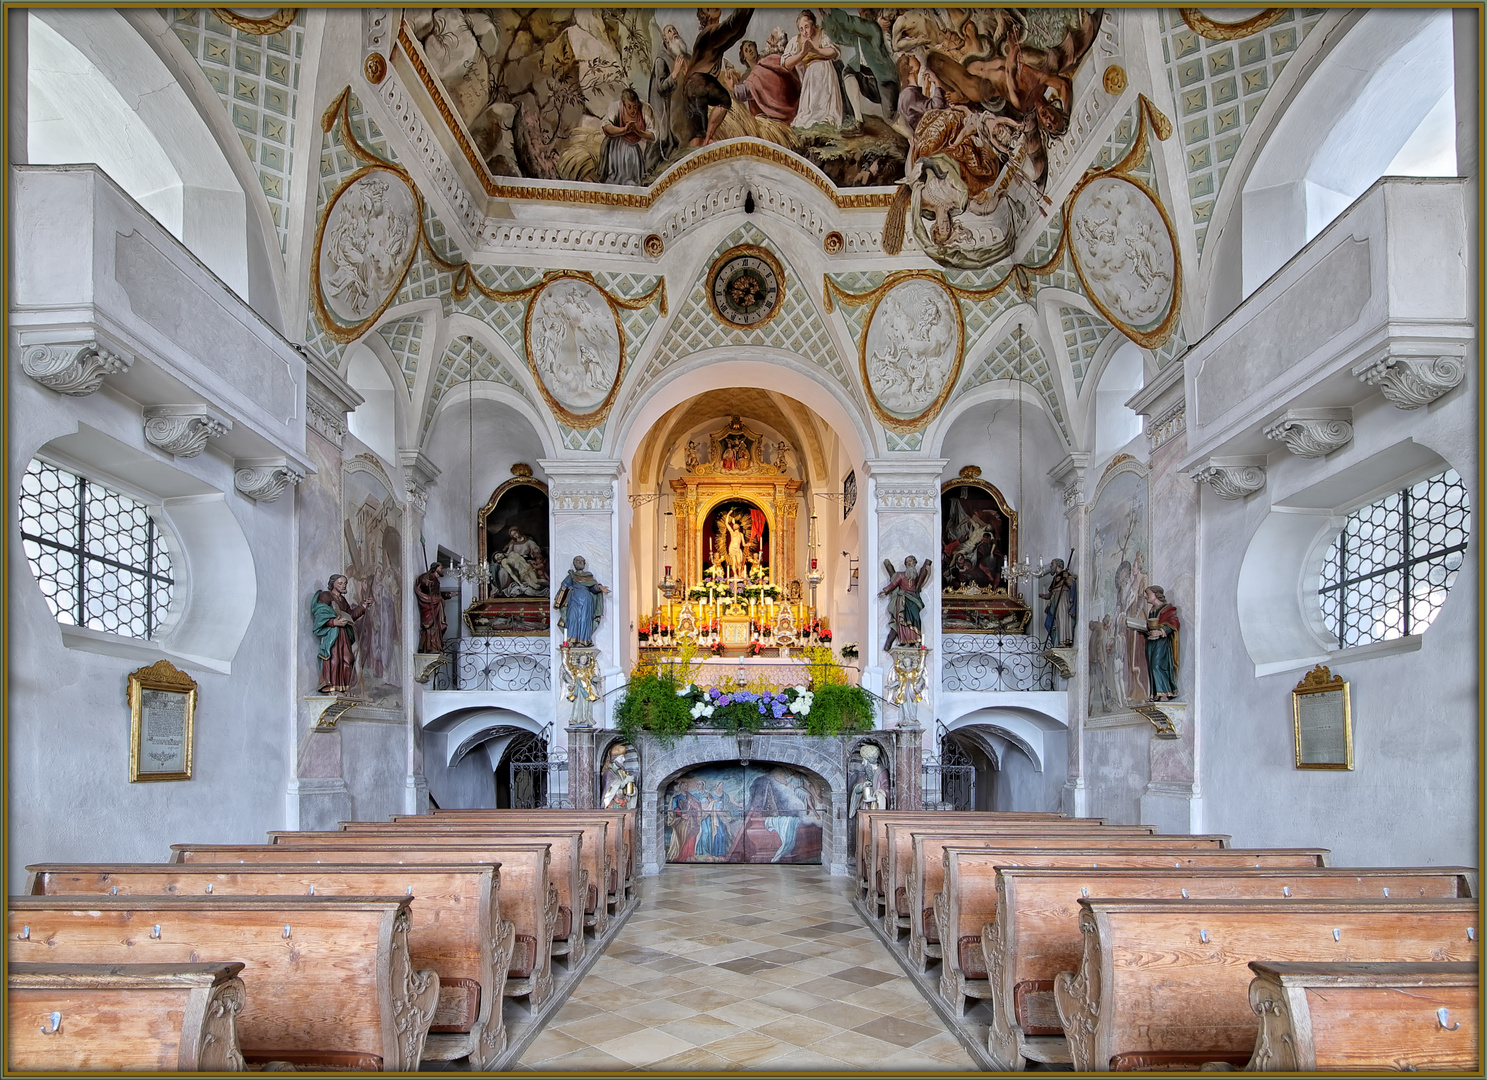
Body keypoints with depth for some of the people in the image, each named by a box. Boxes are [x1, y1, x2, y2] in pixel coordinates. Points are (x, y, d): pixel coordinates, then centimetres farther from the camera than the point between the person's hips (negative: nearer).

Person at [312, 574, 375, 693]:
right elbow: (321, 615, -13)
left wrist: (364, 605, 16)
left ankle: (342, 688, 3)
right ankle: (331, 687, -12)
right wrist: (334, 622, -25)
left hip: (344, 633, 8)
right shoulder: (325, 596, -3)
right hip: (331, 633, -8)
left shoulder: (342, 599, 21)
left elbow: (351, 614, 19)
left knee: (346, 659, 1)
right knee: (334, 658, -13)